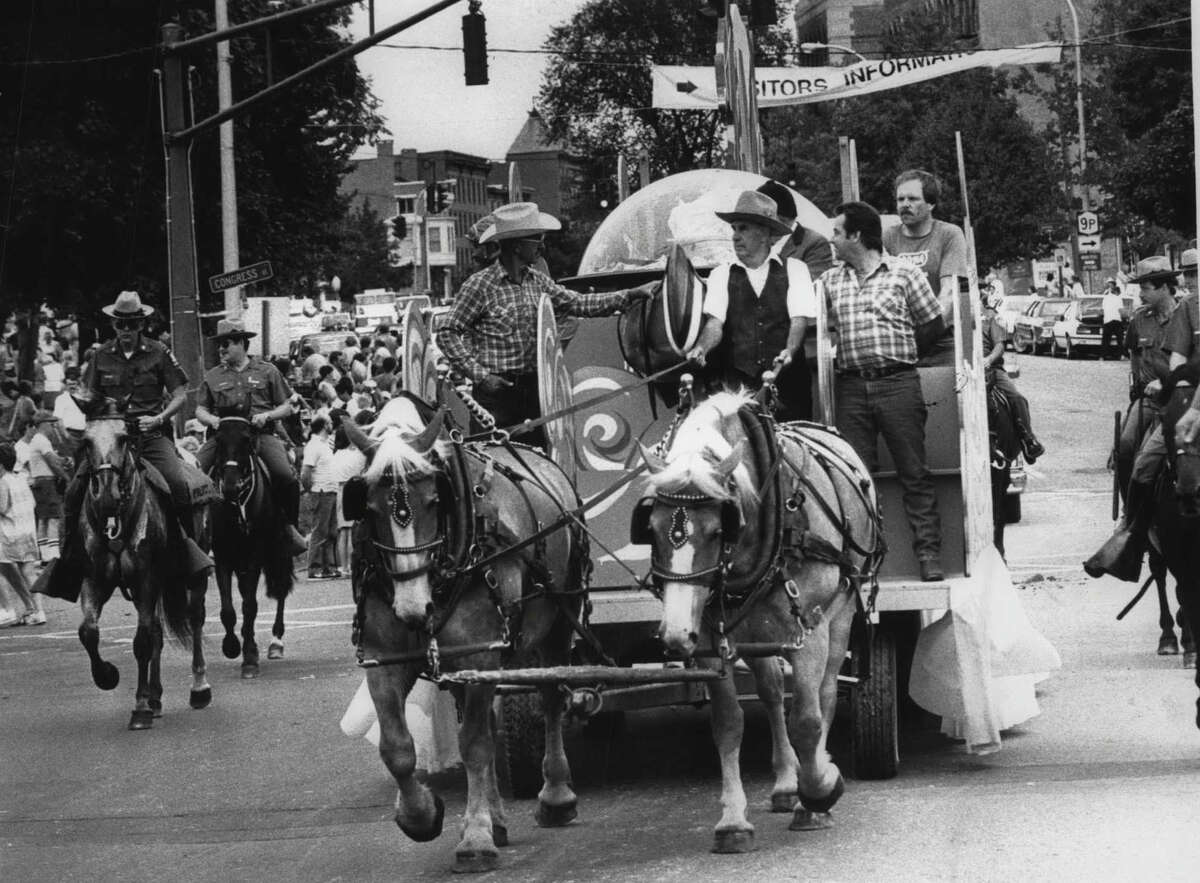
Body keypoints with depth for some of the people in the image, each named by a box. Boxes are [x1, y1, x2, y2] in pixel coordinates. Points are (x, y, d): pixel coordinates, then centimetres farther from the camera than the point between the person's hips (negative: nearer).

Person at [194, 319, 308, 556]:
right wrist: (210, 419, -7)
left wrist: (267, 416, -8)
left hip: (260, 433, -2)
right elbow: (200, 410, 15)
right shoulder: (213, 376, 16)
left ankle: (290, 526, -9)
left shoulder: (267, 371, 11)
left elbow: (286, 407, 11)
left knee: (285, 476, -26)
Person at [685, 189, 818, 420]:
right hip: (736, 382, 1)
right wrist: (701, 349, -23)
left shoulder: (794, 269, 6)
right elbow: (715, 323, -1)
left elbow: (799, 320, -4)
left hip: (787, 383, -1)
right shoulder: (722, 275, 10)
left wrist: (789, 352, -24)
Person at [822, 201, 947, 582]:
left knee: (914, 473, -2)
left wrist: (898, 352, 4)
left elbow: (934, 324, 6)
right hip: (851, 387, 3)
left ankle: (929, 553, 0)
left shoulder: (904, 274, 3)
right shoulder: (830, 281, 13)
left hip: (898, 382, -3)